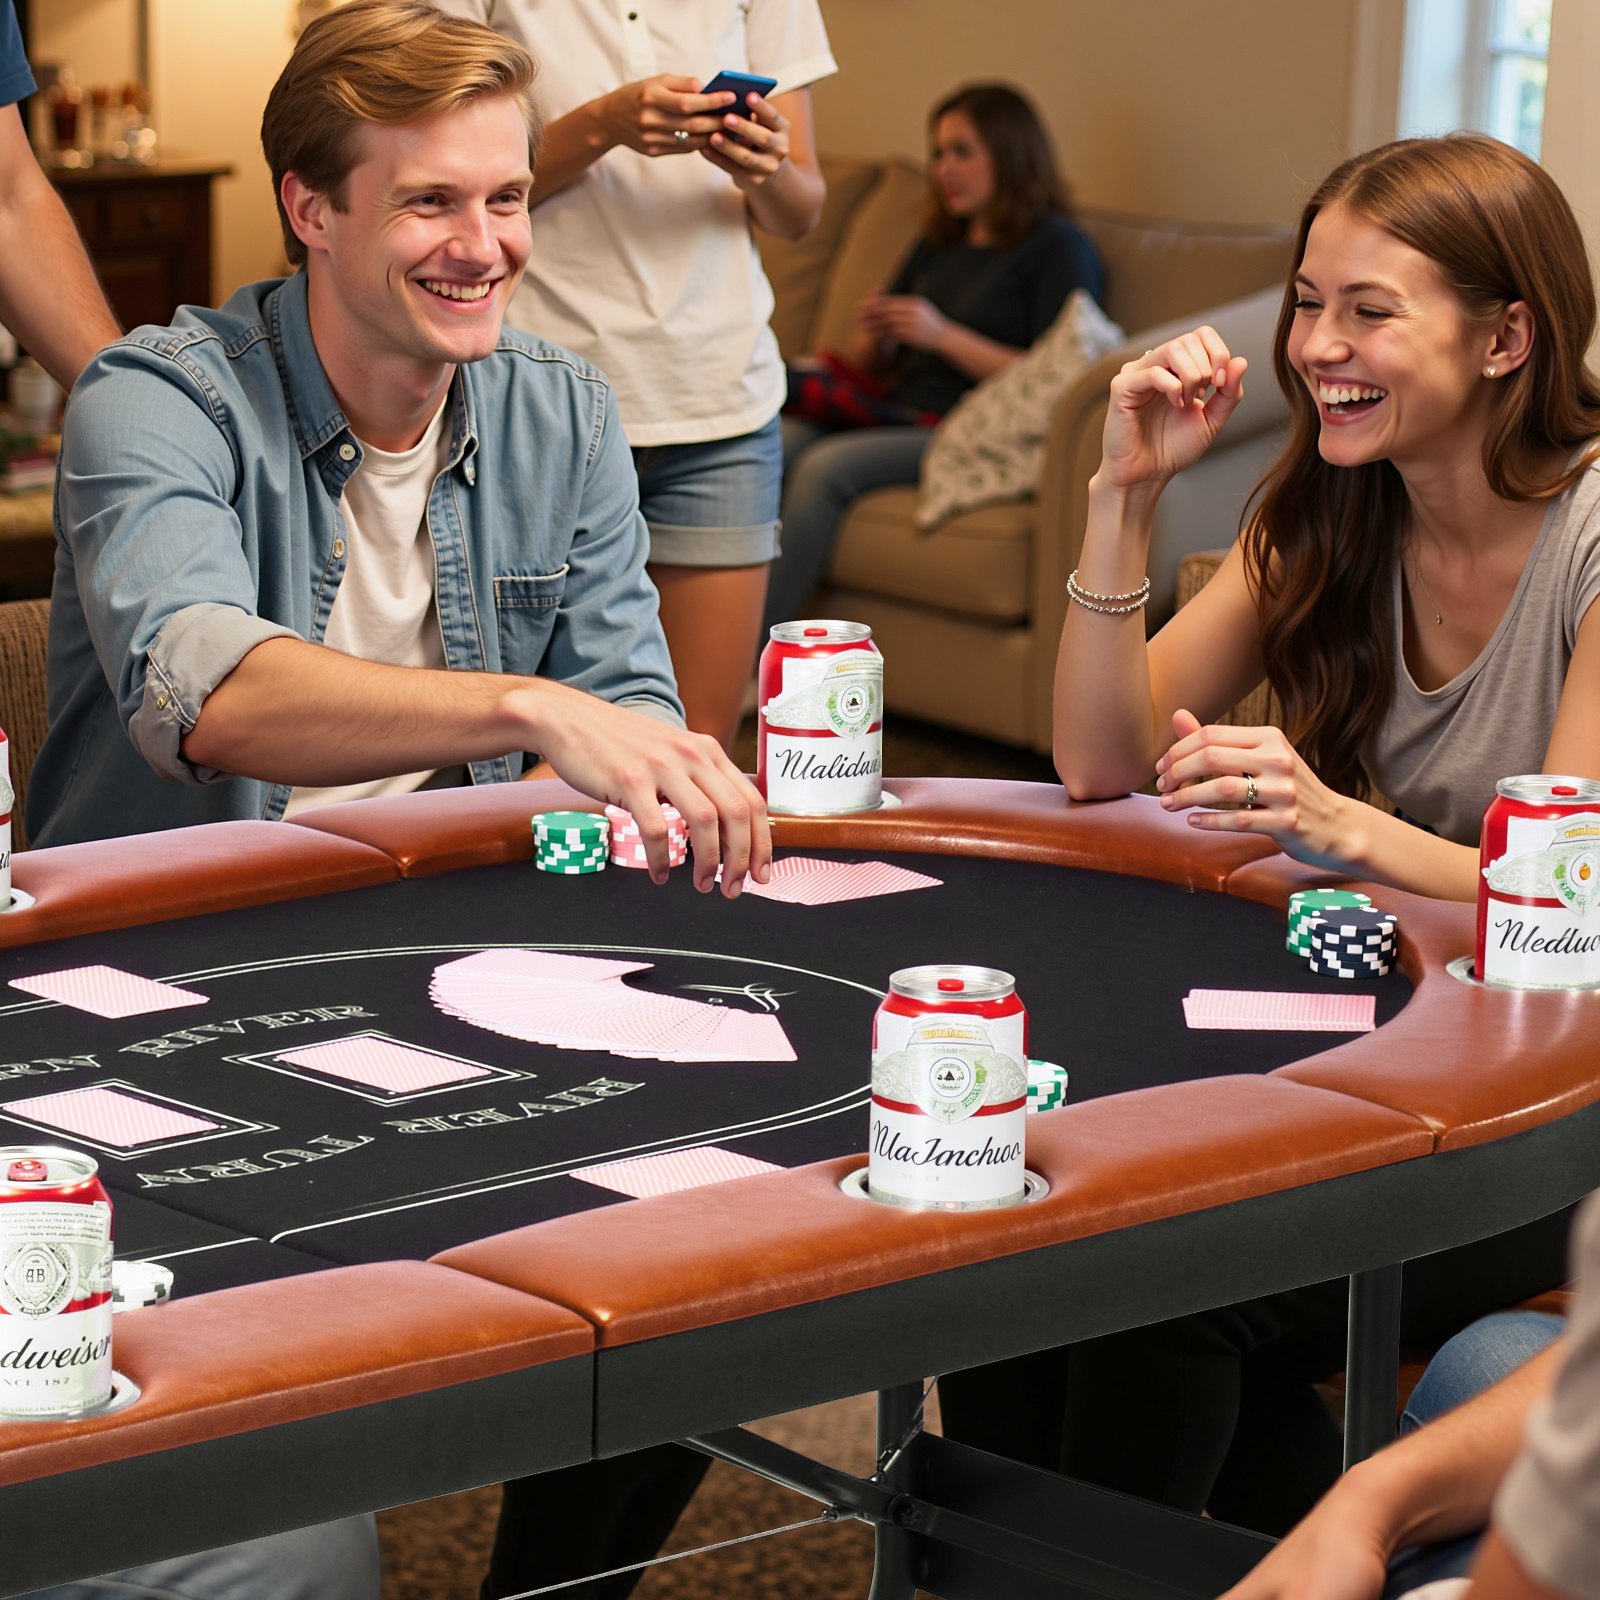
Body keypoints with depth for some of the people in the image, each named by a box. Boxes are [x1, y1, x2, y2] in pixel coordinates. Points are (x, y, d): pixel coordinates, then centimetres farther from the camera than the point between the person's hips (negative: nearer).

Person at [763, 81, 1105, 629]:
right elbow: (866, 367, 26)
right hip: (894, 413, 7)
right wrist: (873, 333, 2)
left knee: (824, 467, -30)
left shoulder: (1059, 246, 3)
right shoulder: (937, 245, 26)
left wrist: (943, 336, -13)